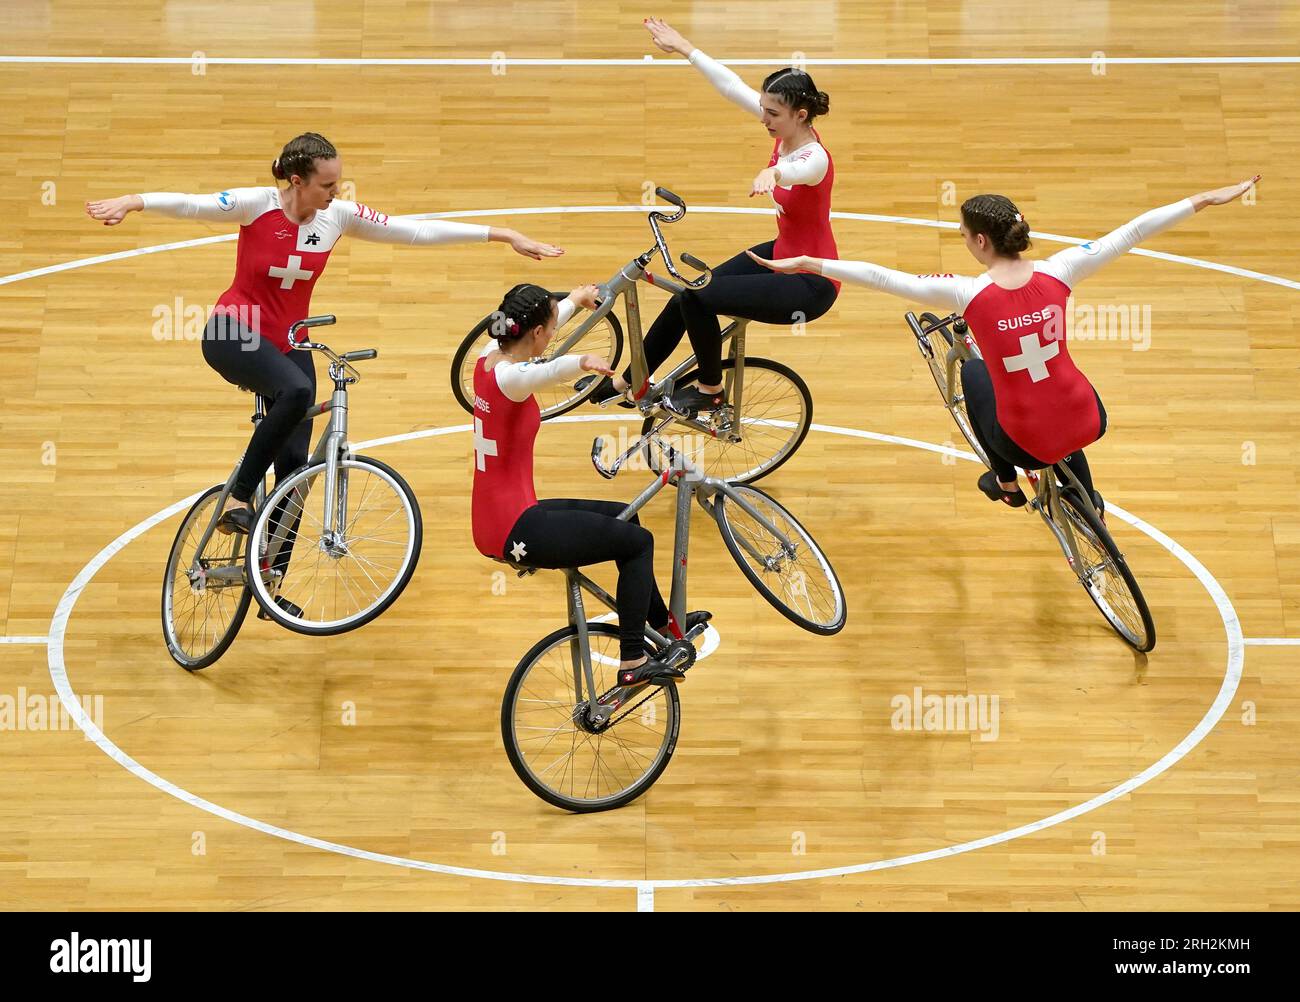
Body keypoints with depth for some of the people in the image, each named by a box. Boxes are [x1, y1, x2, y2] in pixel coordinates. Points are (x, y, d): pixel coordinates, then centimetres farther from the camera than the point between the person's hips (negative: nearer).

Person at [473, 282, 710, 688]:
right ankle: (633, 663, 4)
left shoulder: (489, 358, 4)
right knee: (638, 541, 2)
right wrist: (580, 362, -68)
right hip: (515, 532, -10)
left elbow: (528, 330, 27)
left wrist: (575, 299, 42)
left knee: (623, 518, 25)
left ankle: (664, 623, 40)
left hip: (493, 524, 10)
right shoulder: (509, 377, -23)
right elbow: (545, 371, -49)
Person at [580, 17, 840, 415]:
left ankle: (711, 390, 2)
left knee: (697, 296, -20)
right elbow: (732, 86, 1)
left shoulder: (814, 158, -28)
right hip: (782, 254, 9)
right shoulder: (786, 131, -5)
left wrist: (772, 173, -76)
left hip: (810, 284, -9)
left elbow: (799, 169, -54)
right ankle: (627, 381, 22)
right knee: (689, 293, 5)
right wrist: (683, 47, 4)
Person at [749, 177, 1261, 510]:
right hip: (1088, 423, 3)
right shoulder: (1056, 274, -13)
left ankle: (1006, 480, 38)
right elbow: (1131, 233, -7)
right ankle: (1090, 505, 44)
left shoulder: (969, 294, -19)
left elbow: (878, 276, -17)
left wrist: (808, 263, -11)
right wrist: (1204, 199, 1)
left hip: (1028, 444, -2)